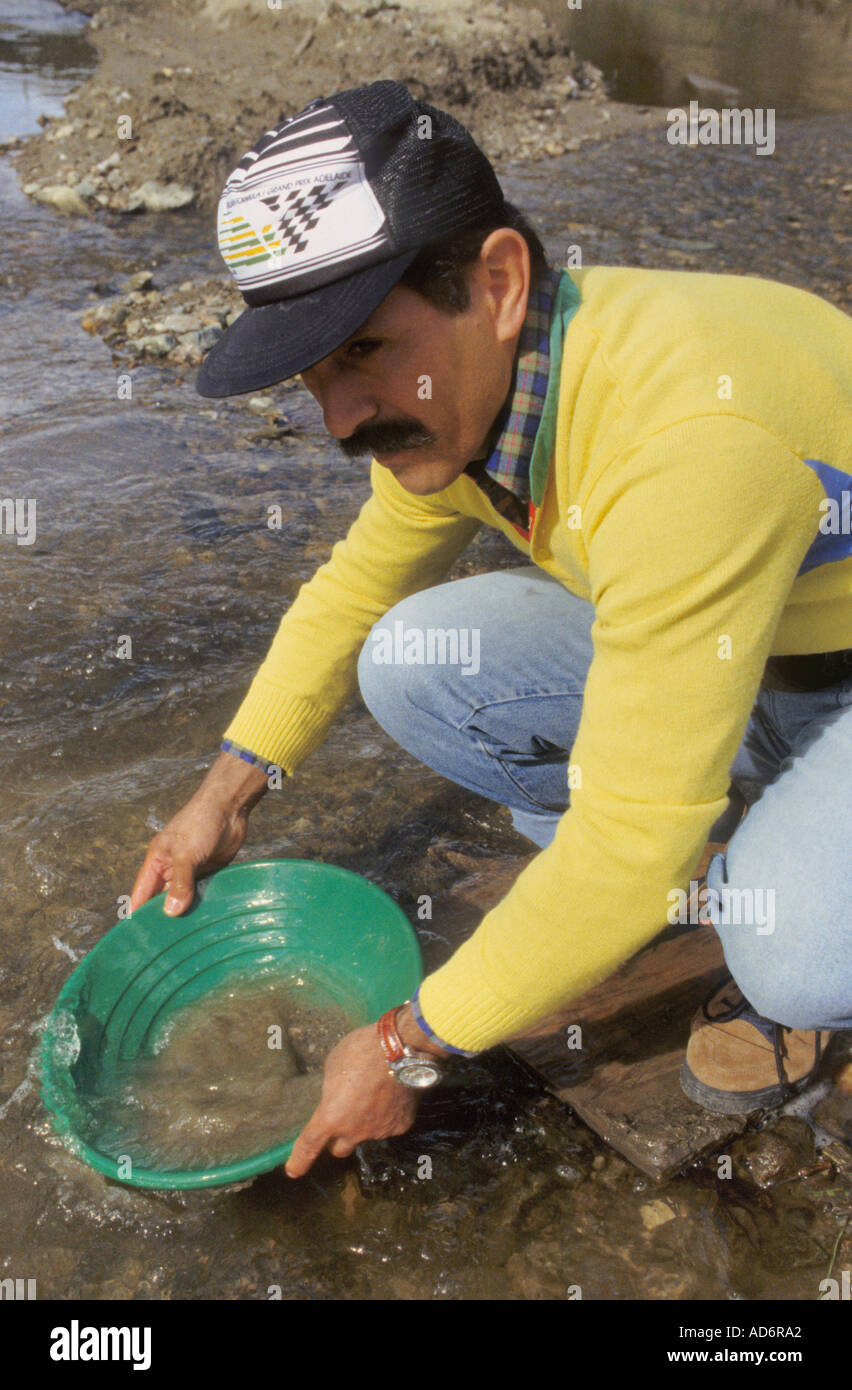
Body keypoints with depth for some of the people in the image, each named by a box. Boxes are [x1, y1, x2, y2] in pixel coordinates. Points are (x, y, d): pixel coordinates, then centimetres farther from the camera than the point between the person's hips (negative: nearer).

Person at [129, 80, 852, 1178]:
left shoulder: (687, 439, -38)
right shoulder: (456, 383, -11)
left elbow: (632, 848, -34)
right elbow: (358, 586, 7)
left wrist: (408, 1048, -21)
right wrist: (229, 788, 5)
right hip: (690, 642, 7)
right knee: (410, 665, -11)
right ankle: (725, 864, 5)